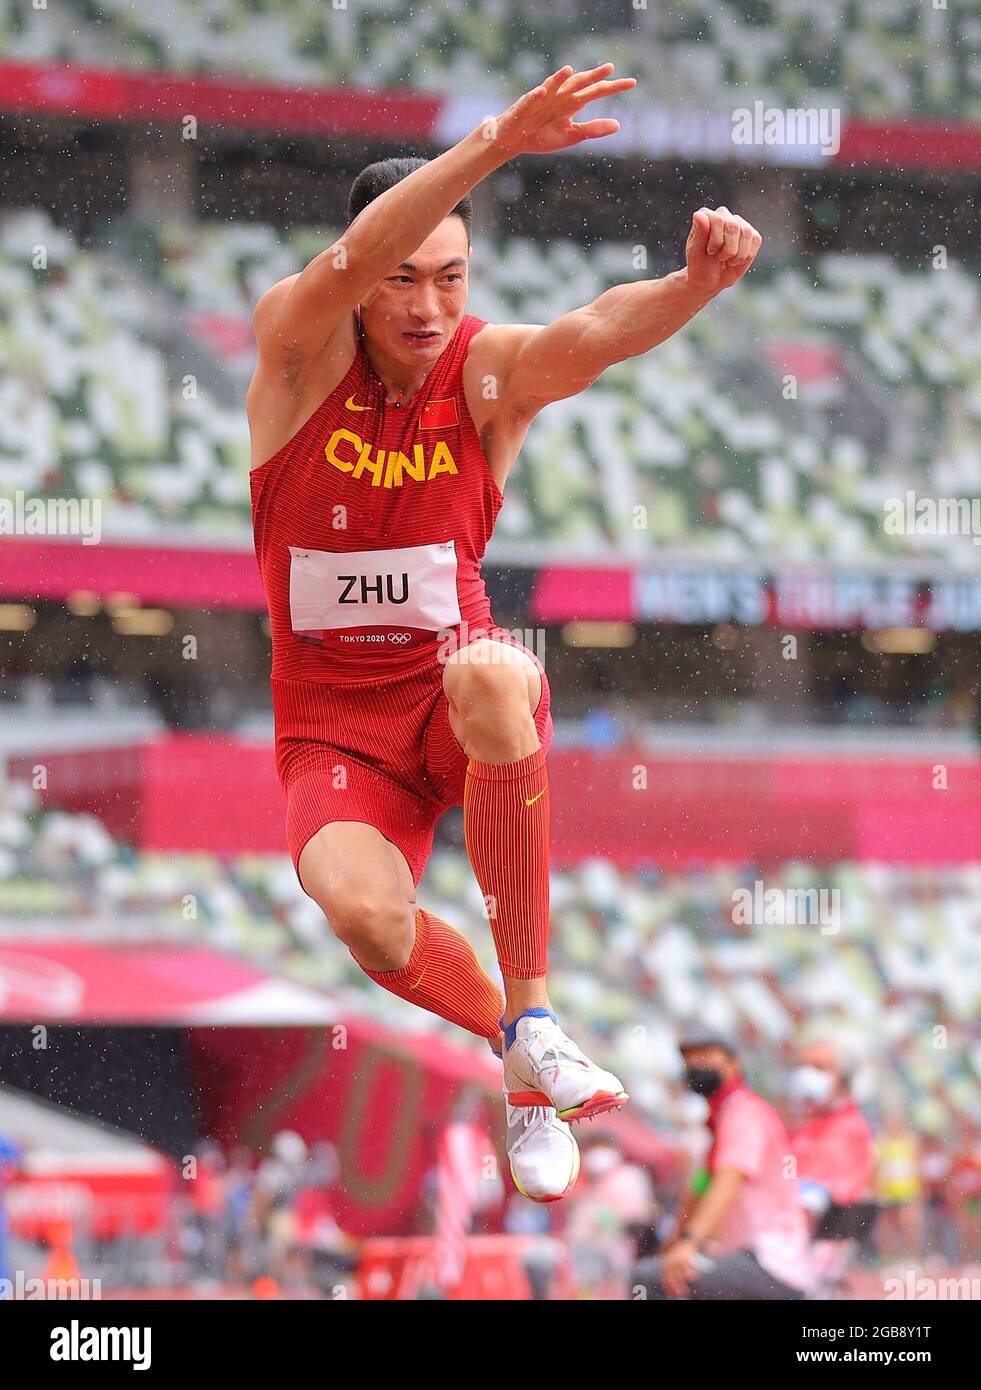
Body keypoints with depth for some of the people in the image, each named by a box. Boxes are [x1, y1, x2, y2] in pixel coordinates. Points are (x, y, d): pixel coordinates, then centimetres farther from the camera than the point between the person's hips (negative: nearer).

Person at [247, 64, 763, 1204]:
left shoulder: (490, 369, -9)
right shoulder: (298, 347, -11)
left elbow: (598, 329, -31)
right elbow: (354, 261, -33)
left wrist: (695, 284, -56)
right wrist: (495, 145, -49)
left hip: (454, 694, 0)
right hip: (334, 726, 0)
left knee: (491, 675, -39)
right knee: (362, 911, -31)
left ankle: (533, 1009, -24)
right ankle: (519, 1059, 2)